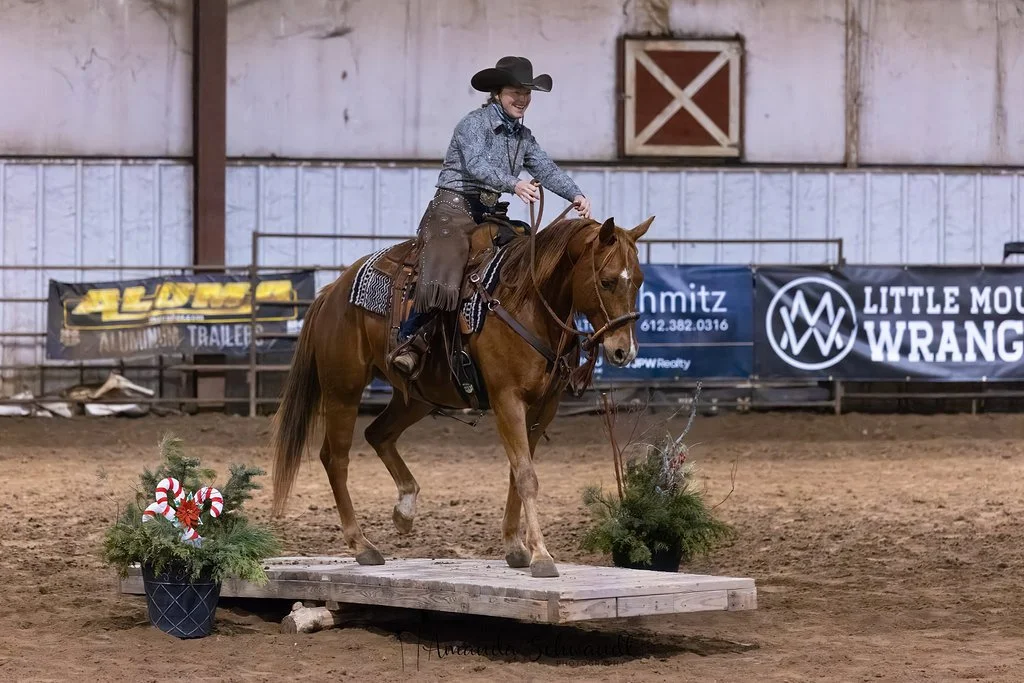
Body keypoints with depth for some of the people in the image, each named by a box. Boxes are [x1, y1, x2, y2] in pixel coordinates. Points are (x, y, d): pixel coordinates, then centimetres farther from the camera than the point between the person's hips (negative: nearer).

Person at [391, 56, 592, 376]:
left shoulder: (523, 136, 17)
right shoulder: (475, 122, -7)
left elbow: (547, 169, 8)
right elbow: (475, 164, -23)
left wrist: (575, 195, -11)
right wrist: (513, 184, -38)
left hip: (489, 214, 8)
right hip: (453, 207, -8)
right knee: (441, 278, -26)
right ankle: (411, 341, -14)